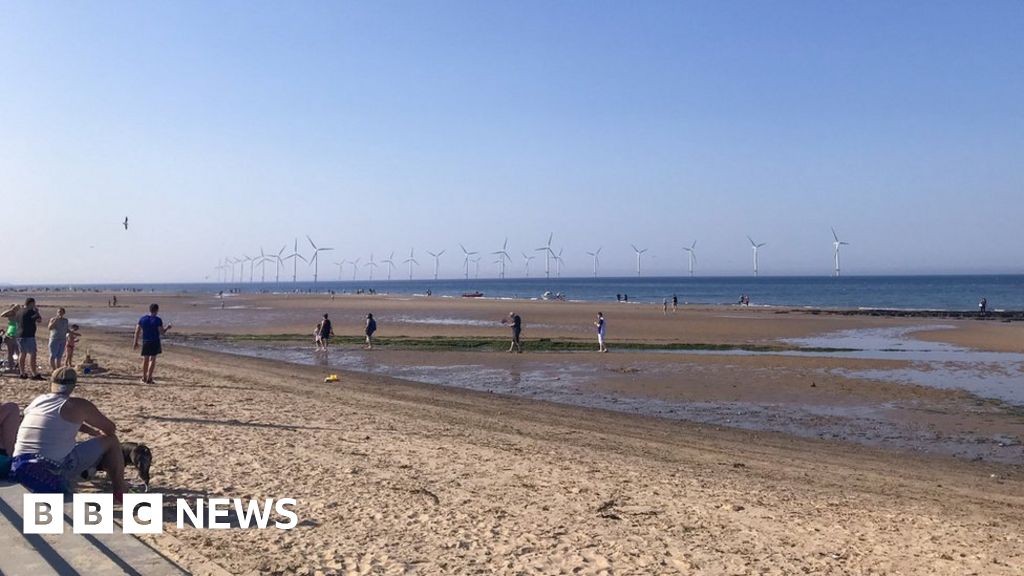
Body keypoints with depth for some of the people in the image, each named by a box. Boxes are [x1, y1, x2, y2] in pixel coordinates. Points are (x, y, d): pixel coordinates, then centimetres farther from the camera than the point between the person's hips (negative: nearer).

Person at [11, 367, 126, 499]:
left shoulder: (37, 400, 14)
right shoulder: (79, 405, -5)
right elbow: (111, 429, 7)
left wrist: (93, 431, 37)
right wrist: (100, 433, 29)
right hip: (53, 476, -7)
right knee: (110, 441, 8)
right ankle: (120, 496, 14)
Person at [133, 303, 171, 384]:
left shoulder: (142, 319, 3)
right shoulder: (157, 320, -11)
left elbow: (137, 331, 4)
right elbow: (162, 332, -12)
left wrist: (136, 342, 11)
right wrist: (167, 328, 8)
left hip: (145, 342, 4)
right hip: (155, 342, -4)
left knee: (145, 359, 15)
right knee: (152, 359, 1)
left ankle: (144, 378, 24)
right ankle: (149, 378, -3)